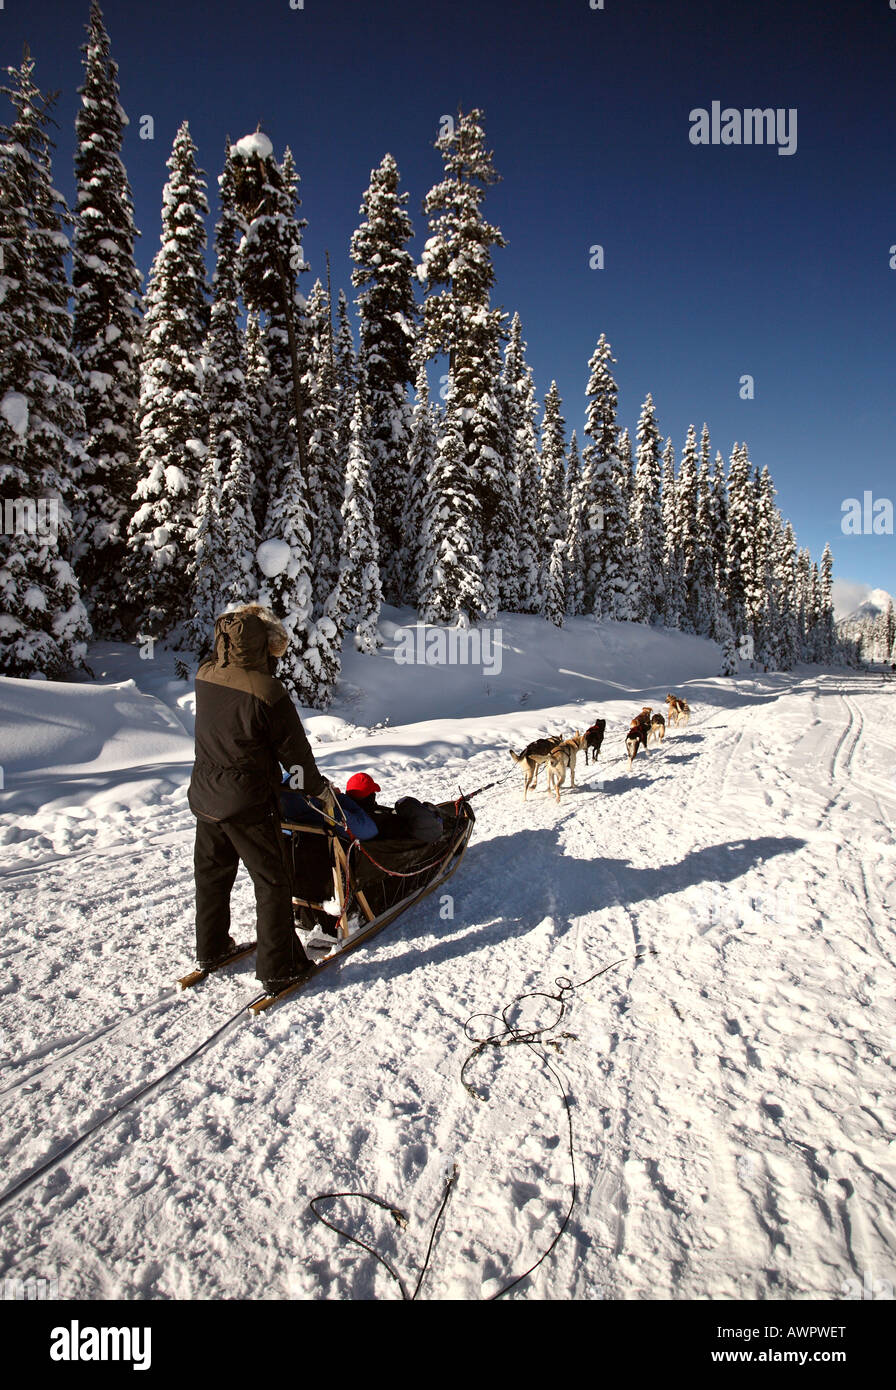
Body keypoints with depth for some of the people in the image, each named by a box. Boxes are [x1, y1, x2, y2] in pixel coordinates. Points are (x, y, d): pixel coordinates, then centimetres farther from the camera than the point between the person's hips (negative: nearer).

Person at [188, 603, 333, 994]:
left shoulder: (205, 677, -6)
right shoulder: (267, 692, -23)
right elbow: (294, 751, -13)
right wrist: (318, 786, 4)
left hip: (205, 797, 7)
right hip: (249, 805, -6)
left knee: (212, 874, 22)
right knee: (273, 882, 7)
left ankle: (210, 949, 38)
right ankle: (278, 968, 14)